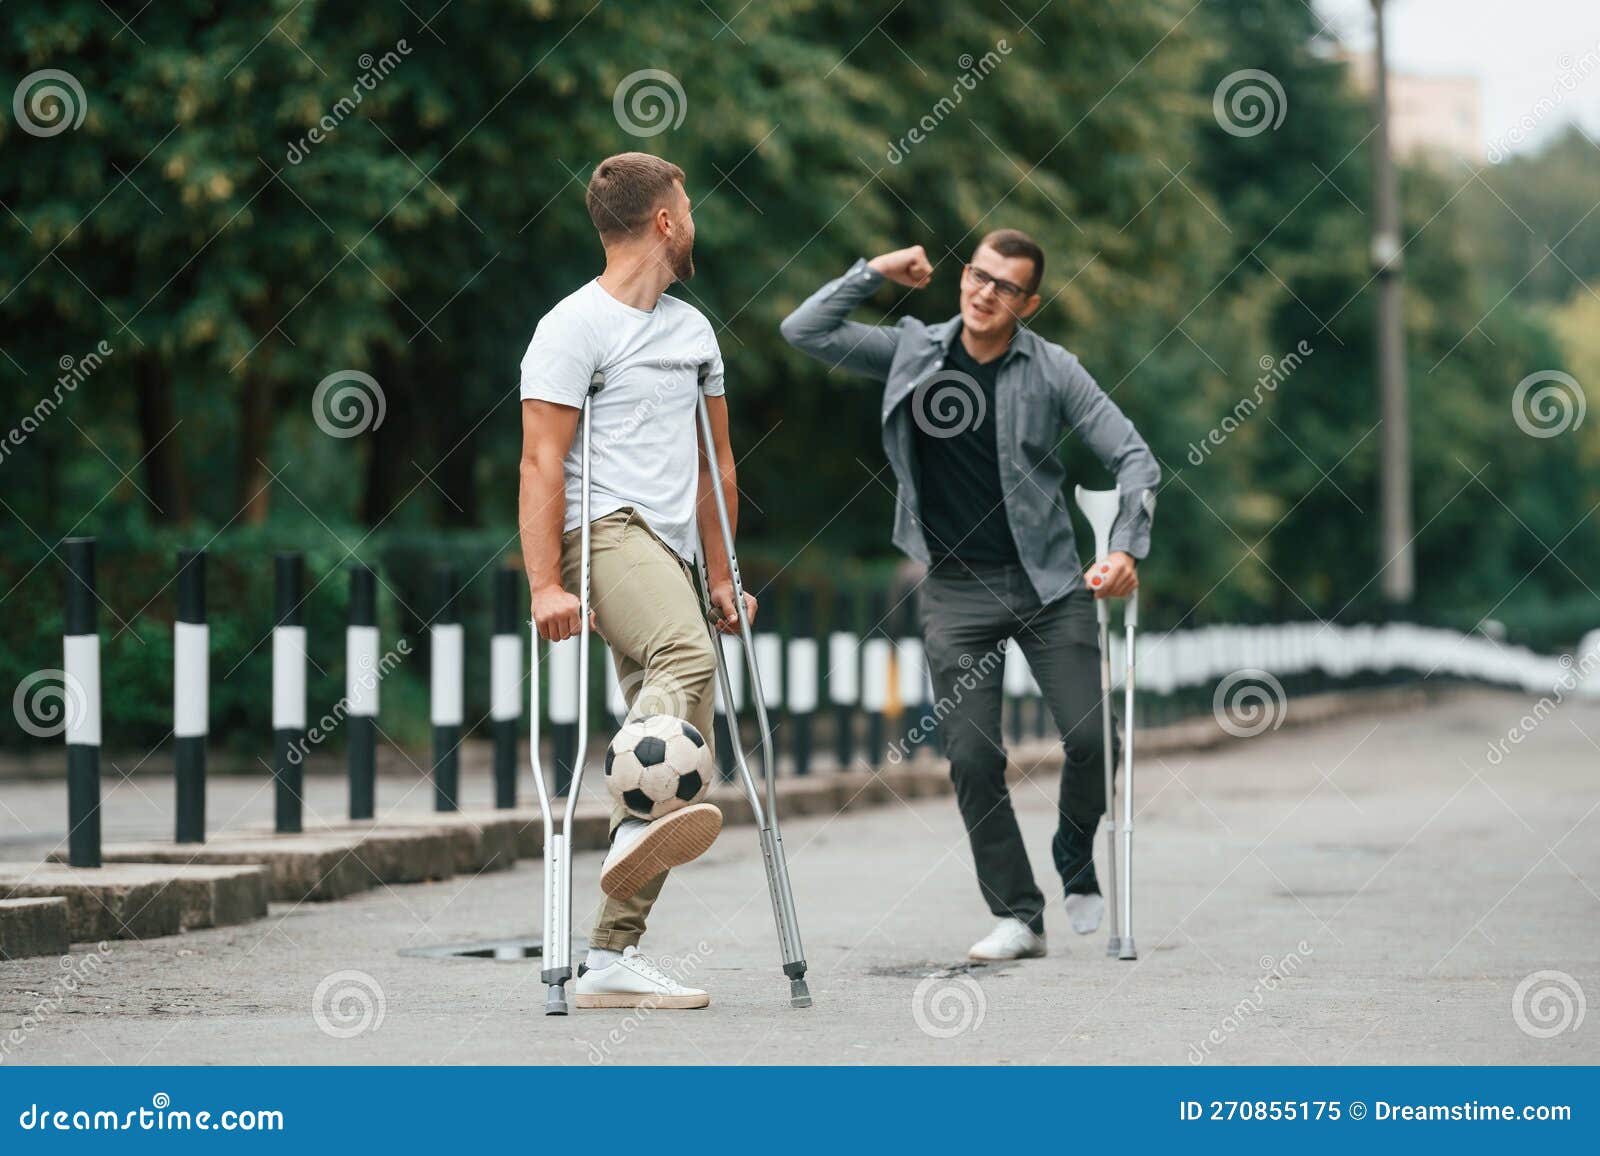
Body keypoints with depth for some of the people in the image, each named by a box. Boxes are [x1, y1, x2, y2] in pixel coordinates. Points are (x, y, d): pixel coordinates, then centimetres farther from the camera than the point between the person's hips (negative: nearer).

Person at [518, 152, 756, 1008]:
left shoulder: (694, 333, 22)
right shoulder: (575, 327, -3)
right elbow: (542, 463, -10)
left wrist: (720, 575, 25)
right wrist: (545, 584, -19)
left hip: (666, 551, 8)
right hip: (603, 531, -8)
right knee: (686, 656, -37)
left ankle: (611, 960, 2)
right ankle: (641, 822, -53)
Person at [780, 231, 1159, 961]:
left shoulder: (1052, 371, -3)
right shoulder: (913, 353, 2)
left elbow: (1133, 457, -2)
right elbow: (805, 331, 0)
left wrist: (1125, 549, -15)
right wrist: (875, 272, -5)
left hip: (1048, 580, -1)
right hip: (957, 590, 1)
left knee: (1090, 736, -10)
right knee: (972, 756, -5)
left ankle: (1077, 871, 17)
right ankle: (1017, 916, 5)